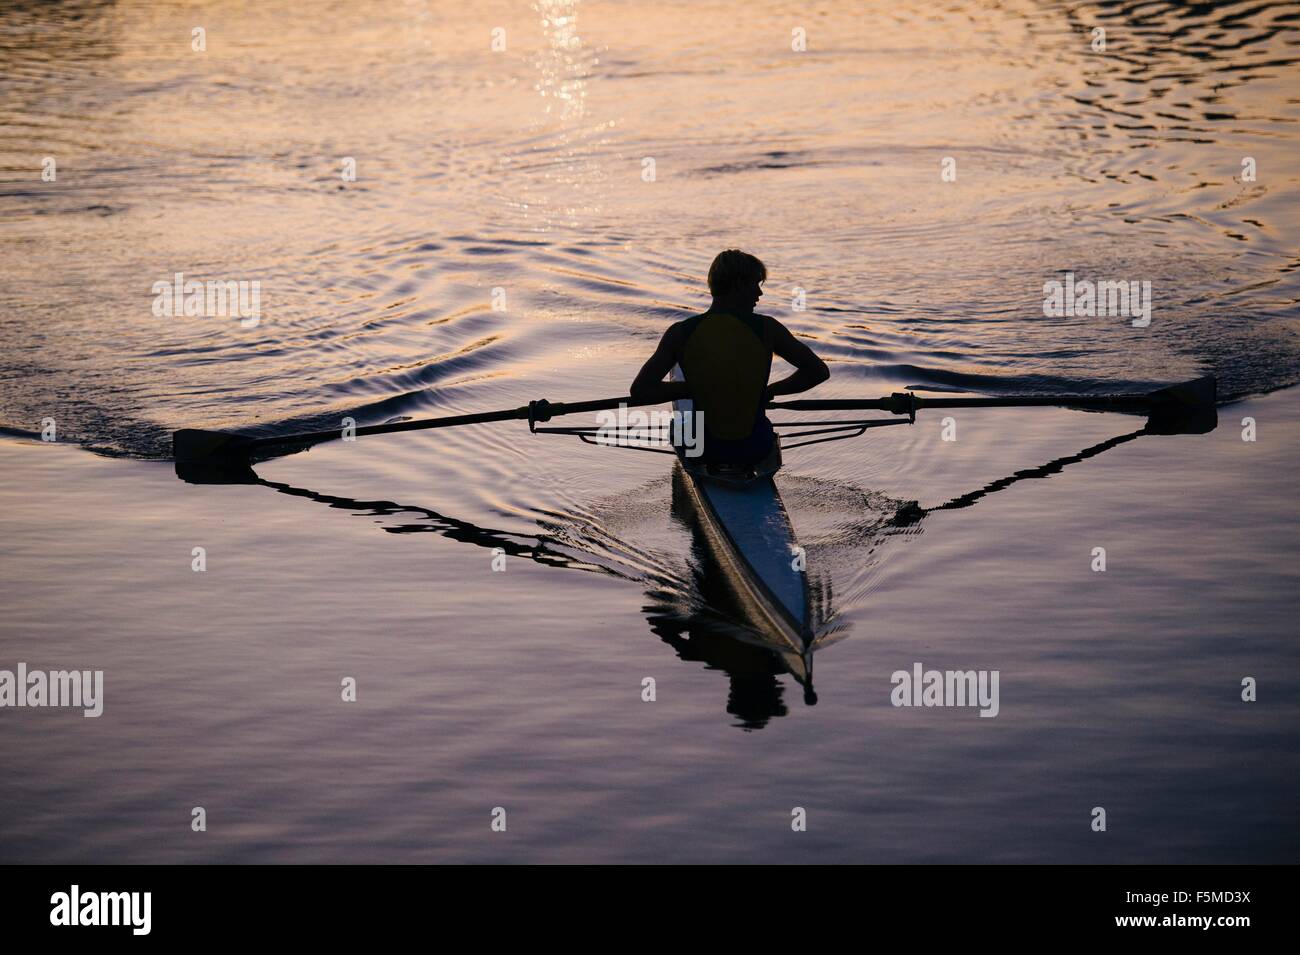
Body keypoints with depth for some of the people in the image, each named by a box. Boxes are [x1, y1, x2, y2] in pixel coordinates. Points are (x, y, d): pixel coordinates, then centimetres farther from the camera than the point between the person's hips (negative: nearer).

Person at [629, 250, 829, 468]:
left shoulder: (680, 333, -10)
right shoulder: (766, 328, -10)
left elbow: (639, 391, -13)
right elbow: (819, 371, -5)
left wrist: (689, 388, 2)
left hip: (702, 450, 0)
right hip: (755, 449, 0)